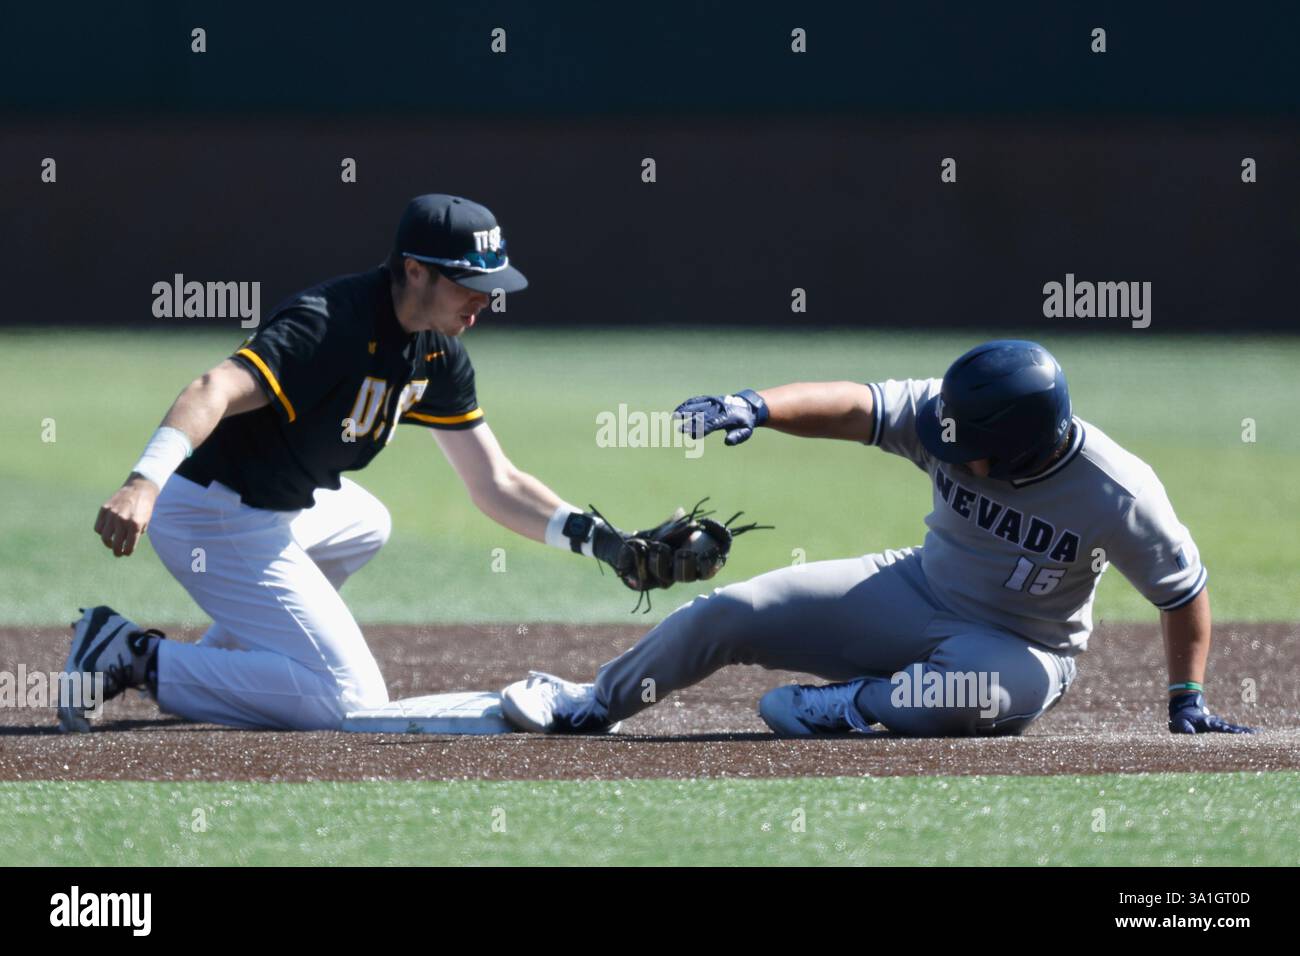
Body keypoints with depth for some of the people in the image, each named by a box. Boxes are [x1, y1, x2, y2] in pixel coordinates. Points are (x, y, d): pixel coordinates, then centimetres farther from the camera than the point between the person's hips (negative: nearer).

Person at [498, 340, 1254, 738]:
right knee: (731, 613, -3)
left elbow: (1184, 589, -16)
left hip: (1020, 650, -4)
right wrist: (759, 407, -45)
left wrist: (1189, 704, -12)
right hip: (917, 592, 4)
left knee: (988, 688, -43)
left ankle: (849, 706, -18)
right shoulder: (947, 417, -20)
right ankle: (591, 705, 17)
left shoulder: (1117, 495, -28)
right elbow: (856, 407, -28)